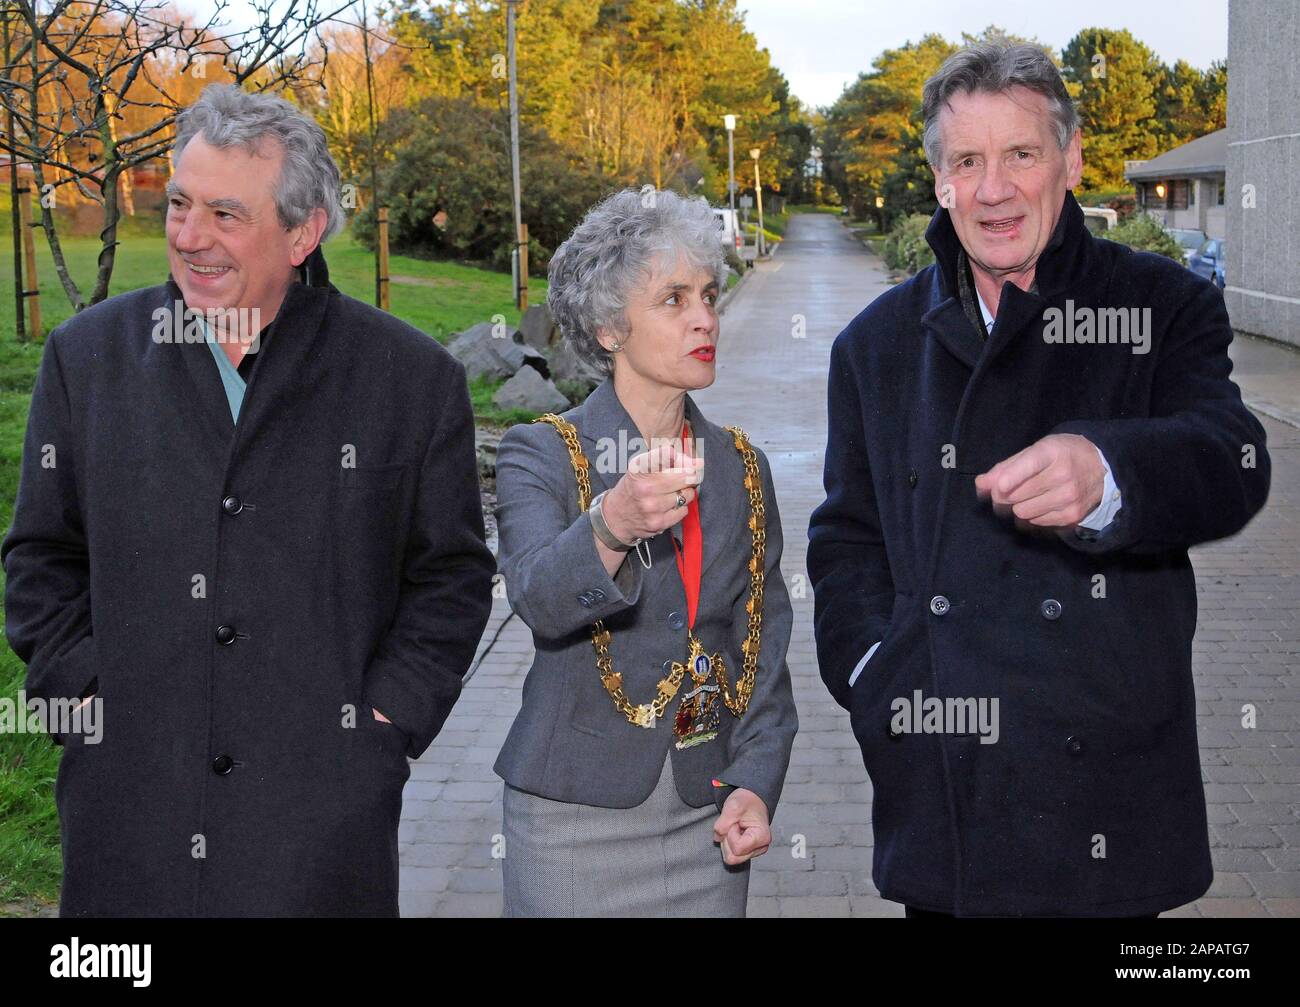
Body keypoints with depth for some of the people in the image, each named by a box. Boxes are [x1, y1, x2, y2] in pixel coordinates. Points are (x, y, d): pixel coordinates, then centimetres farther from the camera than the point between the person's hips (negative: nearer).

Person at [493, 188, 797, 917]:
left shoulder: (742, 467, 7)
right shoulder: (541, 454, -6)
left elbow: (764, 645, 8)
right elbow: (539, 598, -25)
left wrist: (756, 782, -5)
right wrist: (611, 527, -44)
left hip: (708, 816, 4)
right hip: (575, 813, -3)